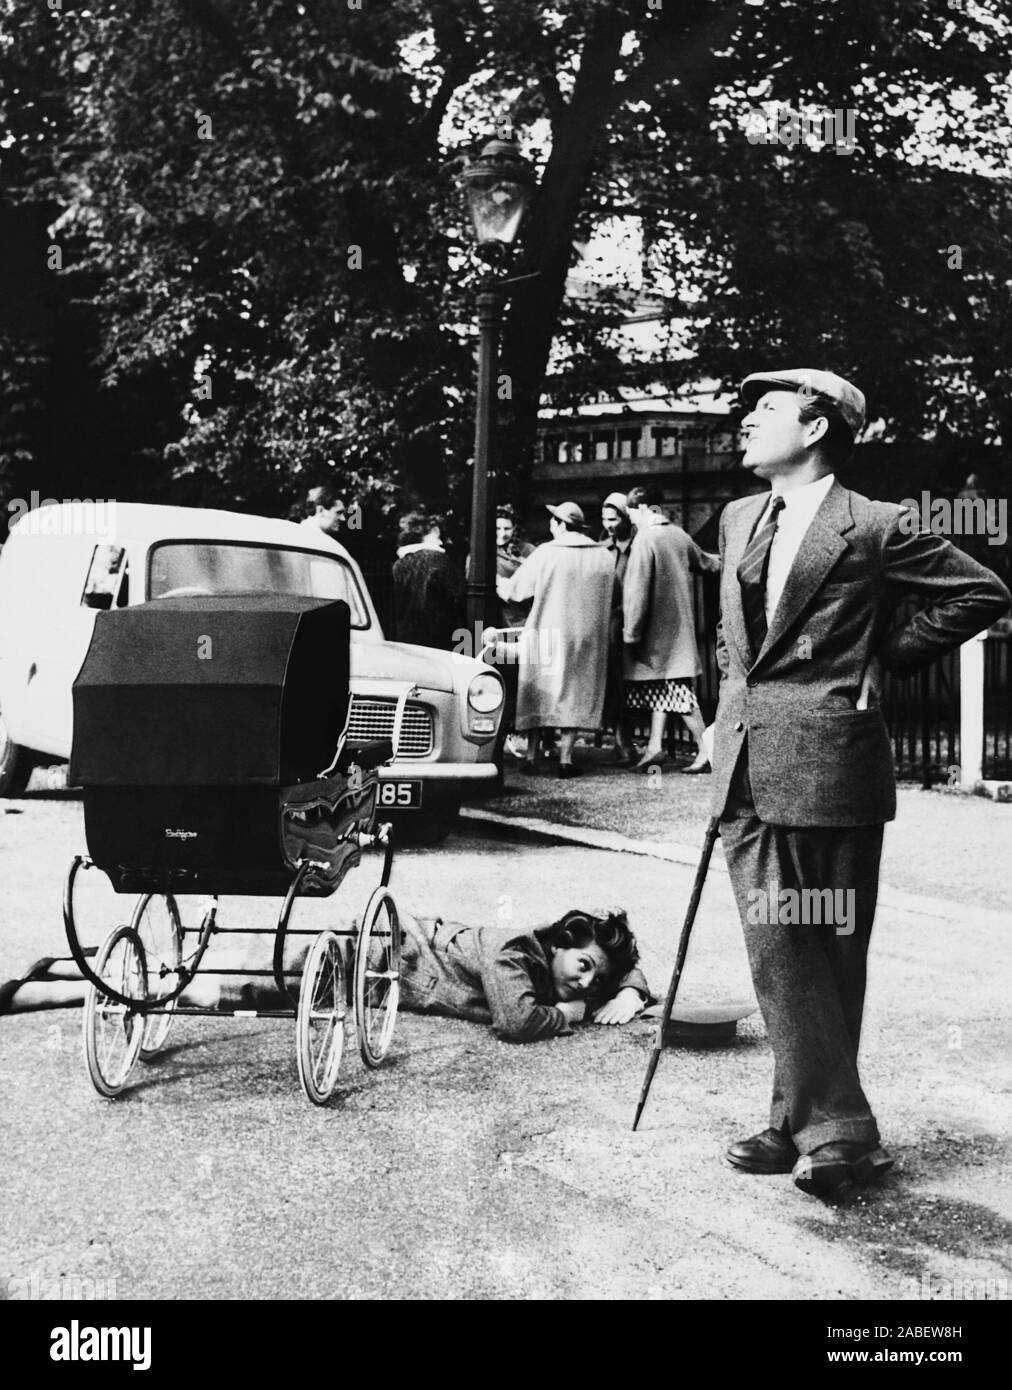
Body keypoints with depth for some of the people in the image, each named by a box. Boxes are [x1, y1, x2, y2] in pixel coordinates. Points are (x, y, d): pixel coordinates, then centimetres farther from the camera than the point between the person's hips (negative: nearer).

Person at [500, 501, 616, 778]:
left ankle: (534, 754, 7)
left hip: (546, 634, -2)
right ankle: (566, 756, 1)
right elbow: (610, 599, 10)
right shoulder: (604, 557, 2)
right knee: (575, 693, 6)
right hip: (587, 638, 2)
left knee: (540, 692, 7)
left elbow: (512, 591, -3)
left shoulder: (546, 553, -7)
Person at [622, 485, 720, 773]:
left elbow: (637, 591, -19)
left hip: (658, 628, -7)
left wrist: (630, 634, -14)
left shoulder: (645, 539, -16)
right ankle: (655, 746, 10)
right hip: (681, 625, 7)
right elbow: (703, 563, 24)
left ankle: (705, 752, 2)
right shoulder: (679, 534, 6)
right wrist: (719, 560, 48)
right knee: (660, 685, 11)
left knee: (676, 691, 0)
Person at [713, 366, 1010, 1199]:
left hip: (827, 766, -6)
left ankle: (831, 1131, 10)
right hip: (749, 764, 6)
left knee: (827, 953, 0)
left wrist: (890, 657, -3)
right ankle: (815, 1126, 17)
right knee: (776, 951, 7)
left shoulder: (873, 528, -6)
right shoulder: (739, 521, 14)